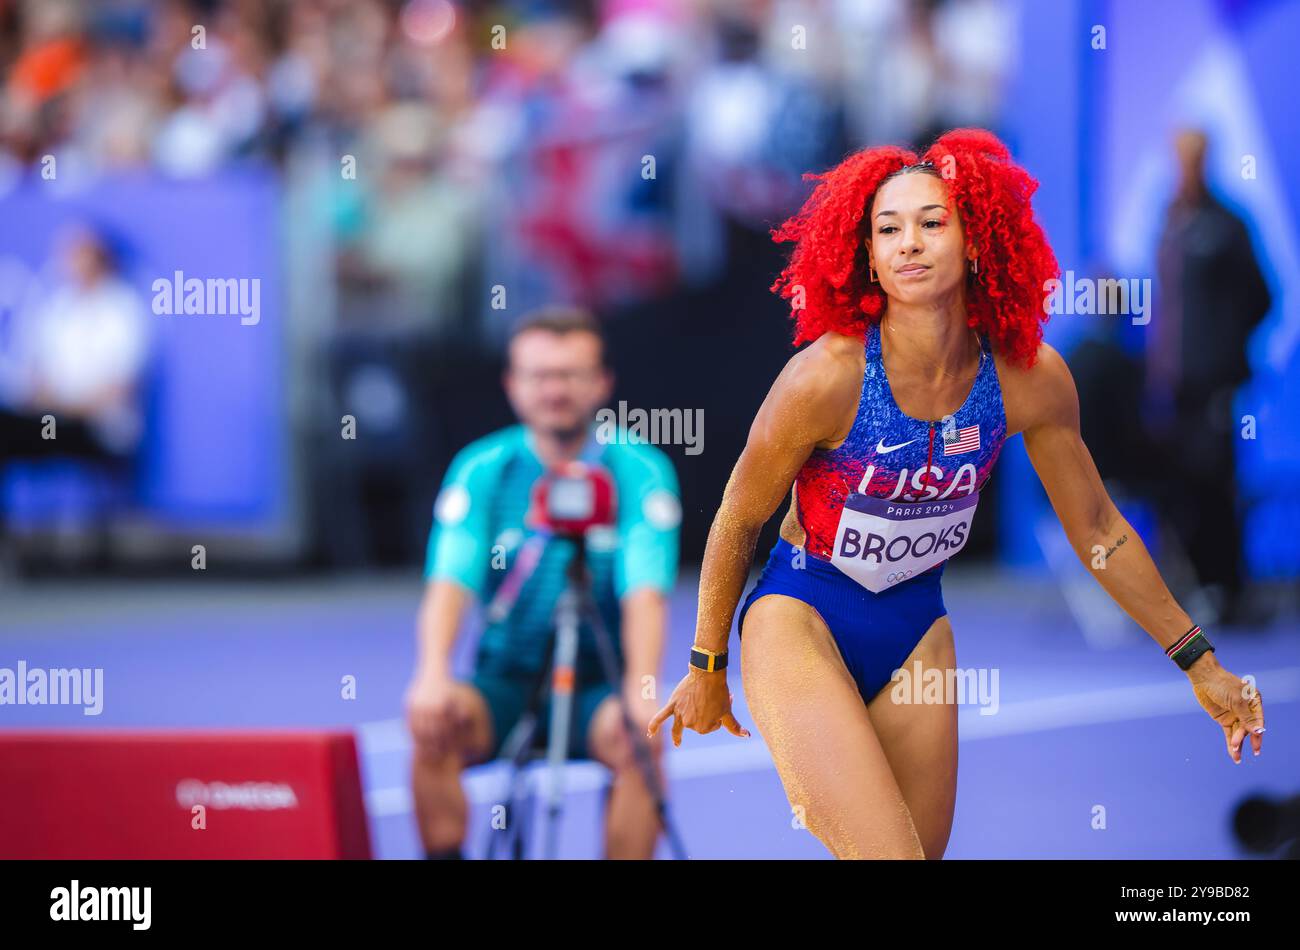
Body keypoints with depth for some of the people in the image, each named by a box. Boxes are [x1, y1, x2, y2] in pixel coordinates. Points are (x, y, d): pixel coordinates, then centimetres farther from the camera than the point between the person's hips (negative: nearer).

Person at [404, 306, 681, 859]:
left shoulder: (640, 471, -5)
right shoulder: (480, 470, -1)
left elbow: (645, 592, -18)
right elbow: (450, 581, -13)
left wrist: (641, 689, -36)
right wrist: (433, 675, -33)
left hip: (598, 687, -2)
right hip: (507, 682, 2)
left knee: (635, 735, -33)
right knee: (432, 721, -28)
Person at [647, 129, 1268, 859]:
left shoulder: (1030, 378, -11)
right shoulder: (828, 377, -22)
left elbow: (1098, 531, 3)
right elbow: (739, 520, -7)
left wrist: (1199, 662, 8)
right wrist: (707, 668, 3)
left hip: (918, 633, 5)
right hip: (801, 620, -5)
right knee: (889, 854, -22)